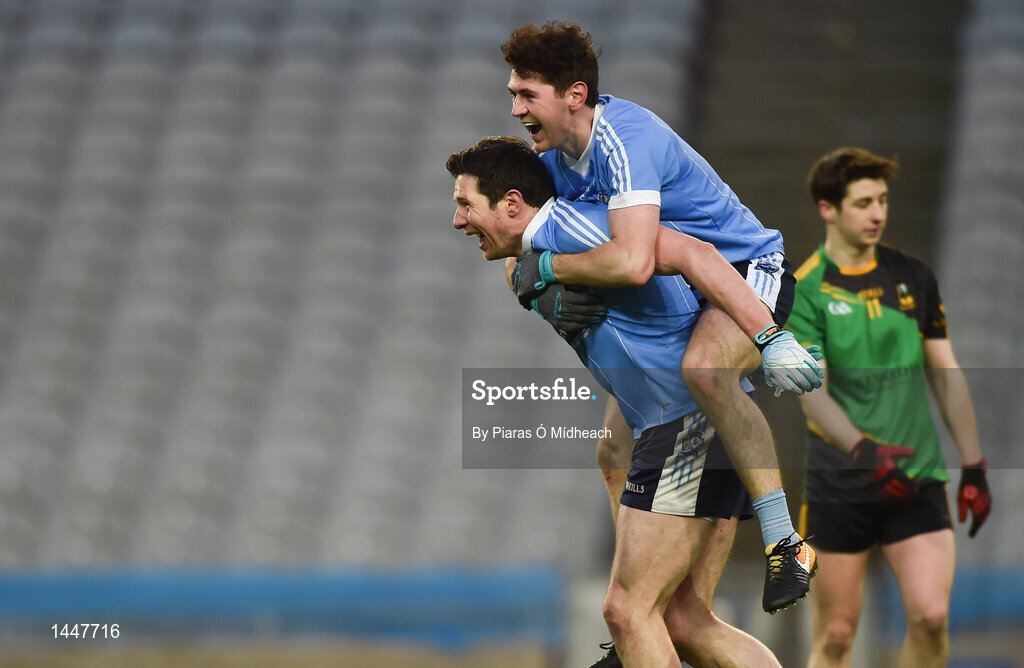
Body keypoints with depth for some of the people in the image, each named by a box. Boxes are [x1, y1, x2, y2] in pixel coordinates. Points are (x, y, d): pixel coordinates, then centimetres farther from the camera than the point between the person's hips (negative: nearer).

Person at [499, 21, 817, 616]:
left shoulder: (623, 139, -29)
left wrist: (548, 268, -28)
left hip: (750, 269, -10)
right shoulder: (558, 151, -1)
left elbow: (632, 262, -42)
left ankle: (787, 544, -34)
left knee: (703, 367, -41)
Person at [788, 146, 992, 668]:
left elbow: (946, 373, 14)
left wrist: (973, 467, 11)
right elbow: (811, 391, -14)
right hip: (839, 485, -3)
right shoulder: (803, 291, -5)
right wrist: (864, 450, -30)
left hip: (918, 475, 3)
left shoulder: (913, 277, 8)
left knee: (930, 616, -12)